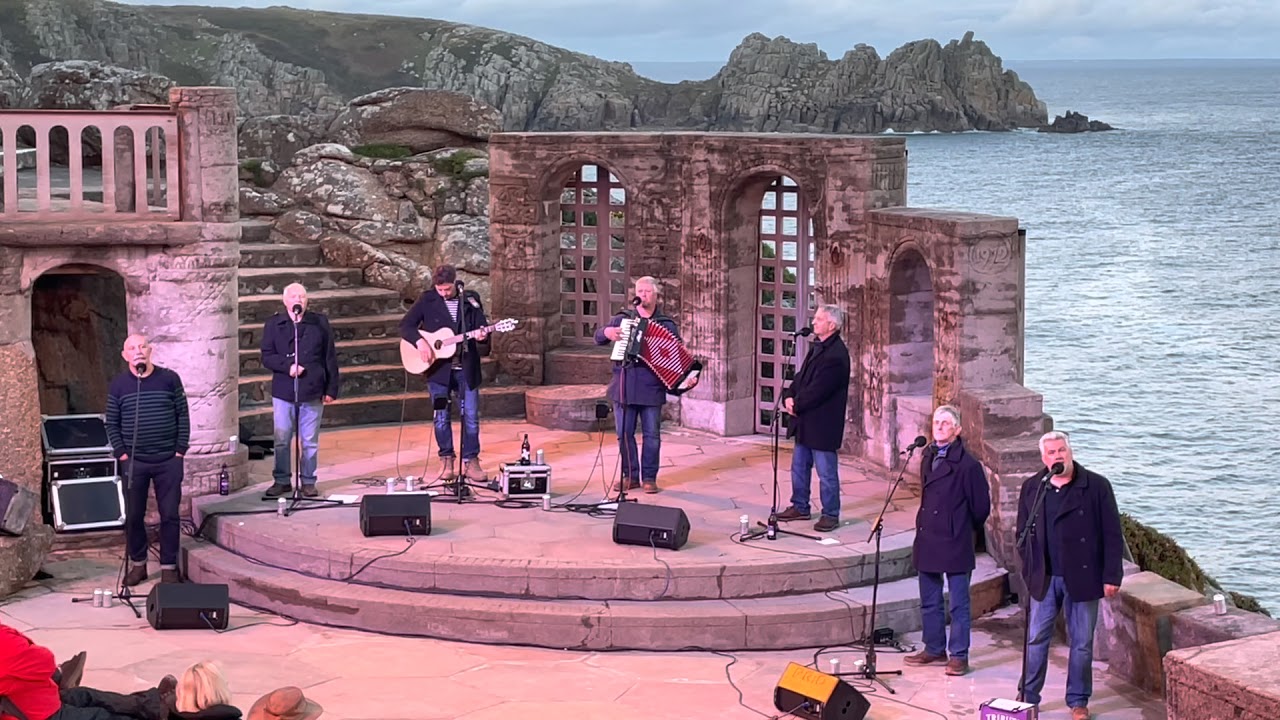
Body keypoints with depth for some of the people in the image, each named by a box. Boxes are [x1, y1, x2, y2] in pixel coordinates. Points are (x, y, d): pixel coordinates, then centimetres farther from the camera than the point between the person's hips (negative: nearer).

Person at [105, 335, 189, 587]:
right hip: (134, 462, 1)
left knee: (170, 515, 2)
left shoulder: (169, 379, 0)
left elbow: (183, 416, 3)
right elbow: (112, 423, 7)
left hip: (168, 461, -1)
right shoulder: (118, 384, 3)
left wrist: (180, 450, -3)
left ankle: (168, 566, 11)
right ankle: (137, 564, 21)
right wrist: (121, 453, -2)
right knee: (133, 516, 6)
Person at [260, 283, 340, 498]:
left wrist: (331, 389, 2)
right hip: (283, 392, 0)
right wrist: (288, 366, -16)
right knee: (282, 440, 4)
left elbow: (330, 358, 6)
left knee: (310, 441, 4)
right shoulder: (274, 324, 5)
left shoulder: (319, 323, 5)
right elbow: (267, 357, 1)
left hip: (313, 392, 0)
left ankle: (308, 481, 14)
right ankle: (282, 480, 15)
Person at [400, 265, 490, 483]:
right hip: (438, 368, 0)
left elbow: (482, 327, 4)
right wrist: (420, 341, -17)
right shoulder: (427, 300, 0)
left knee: (471, 416, 1)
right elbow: (405, 325, 0)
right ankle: (446, 459, 16)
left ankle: (470, 461, 10)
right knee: (441, 417, 4)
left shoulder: (471, 299, 2)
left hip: (466, 367, 1)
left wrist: (482, 336, -19)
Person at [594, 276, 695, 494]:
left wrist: (689, 376, -11)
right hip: (624, 386, 1)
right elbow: (598, 337, 13)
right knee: (624, 434, 4)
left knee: (652, 434, 1)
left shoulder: (667, 325, 7)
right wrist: (607, 332, -10)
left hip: (651, 388, -1)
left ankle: (649, 477, 12)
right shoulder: (622, 319, 12)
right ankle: (630, 476, 16)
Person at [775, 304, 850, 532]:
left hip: (823, 423, -10)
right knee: (799, 466, 18)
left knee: (826, 471, 0)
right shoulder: (817, 346, 11)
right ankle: (800, 507, 30)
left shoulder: (836, 355, -20)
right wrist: (789, 396, -3)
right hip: (806, 421, 10)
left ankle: (830, 515, 9)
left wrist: (797, 405, -12)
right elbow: (802, 376, 13)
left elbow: (818, 389, -22)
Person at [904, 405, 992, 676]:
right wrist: (925, 525, 15)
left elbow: (981, 506, -7)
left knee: (959, 604, 2)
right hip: (927, 541, 7)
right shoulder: (928, 457, 8)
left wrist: (964, 530, 4)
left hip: (955, 544, -7)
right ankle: (934, 648, 28)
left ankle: (959, 655, 9)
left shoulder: (967, 465, -14)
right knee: (929, 601, 16)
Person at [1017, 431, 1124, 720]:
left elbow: (1112, 534, -5)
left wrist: (1112, 576, -9)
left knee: (1082, 642, 7)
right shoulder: (1031, 488, 4)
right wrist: (1030, 571, 3)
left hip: (1083, 577, -2)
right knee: (1036, 639, 6)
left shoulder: (1096, 486, -6)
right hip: (1045, 578, 2)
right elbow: (1023, 533, 11)